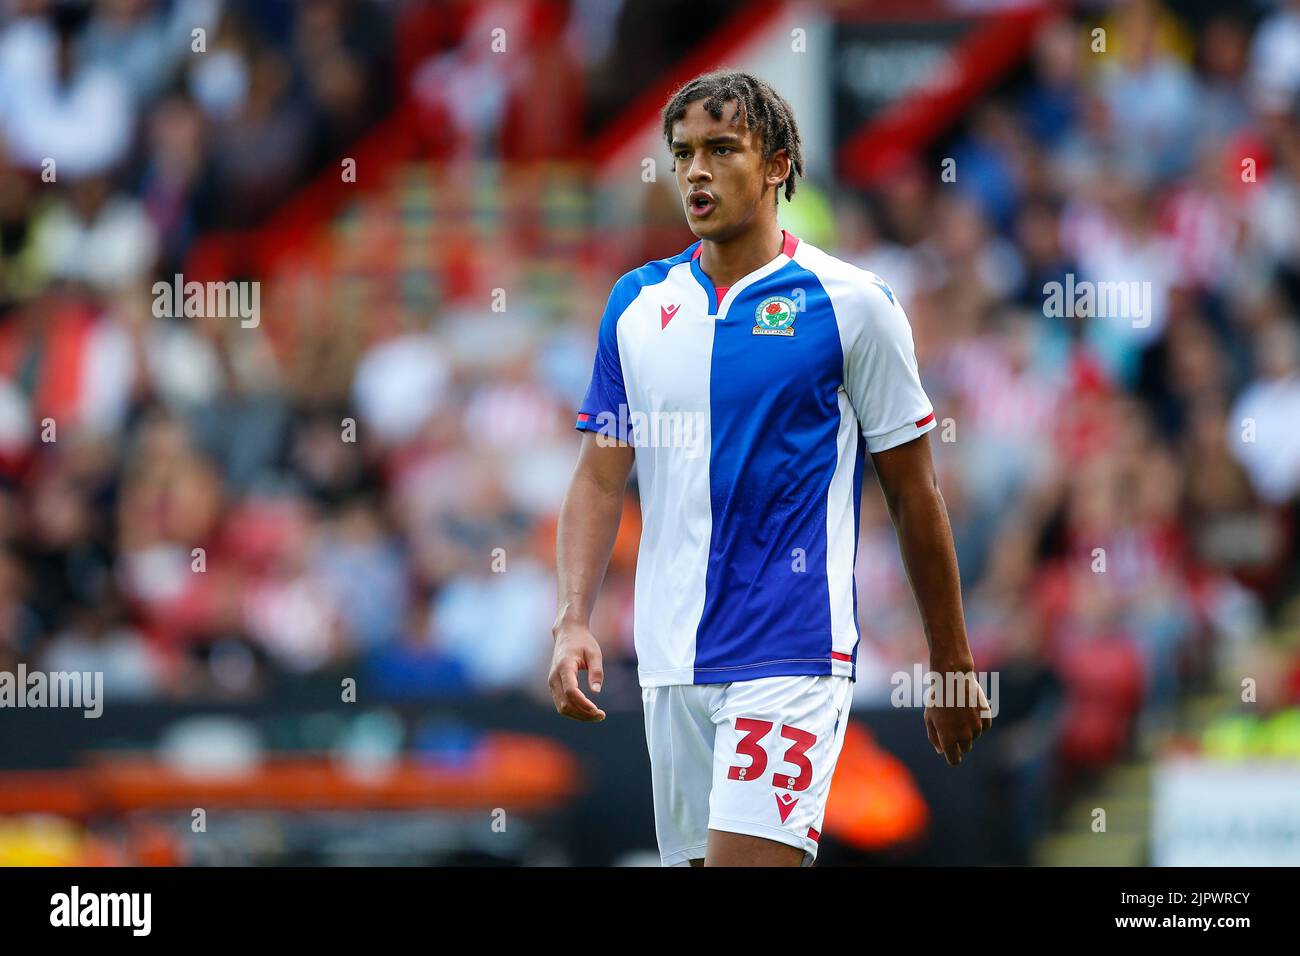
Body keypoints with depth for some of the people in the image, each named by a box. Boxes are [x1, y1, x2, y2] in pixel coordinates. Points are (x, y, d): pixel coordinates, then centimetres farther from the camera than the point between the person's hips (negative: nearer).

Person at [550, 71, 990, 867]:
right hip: (671, 662, 5)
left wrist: (953, 667, 4)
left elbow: (915, 495, 2)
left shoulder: (851, 303, -3)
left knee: (746, 857, -19)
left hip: (791, 656, -5)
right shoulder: (638, 303, 10)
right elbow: (601, 478, 11)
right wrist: (574, 622, -4)